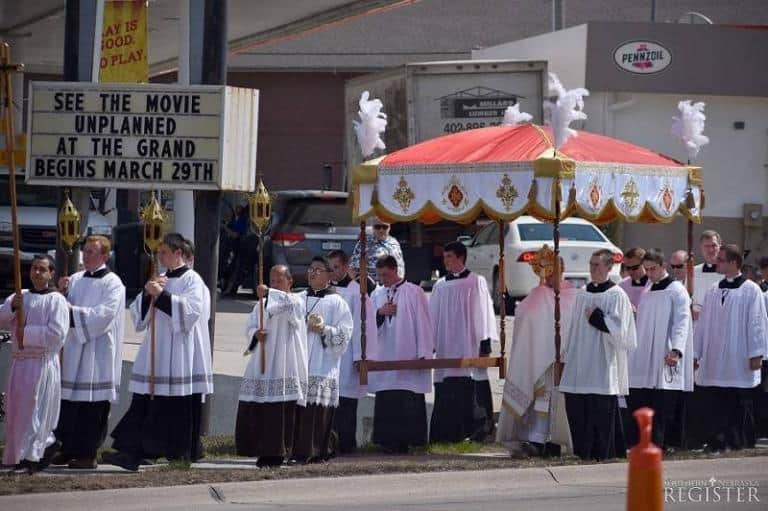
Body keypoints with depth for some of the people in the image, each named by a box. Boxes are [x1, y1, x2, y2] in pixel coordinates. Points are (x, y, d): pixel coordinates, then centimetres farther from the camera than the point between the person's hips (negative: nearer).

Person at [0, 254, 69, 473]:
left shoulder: (56, 300, -5)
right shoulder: (20, 296, 15)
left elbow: (57, 334, -16)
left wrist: (26, 332, -13)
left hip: (42, 363, -6)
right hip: (19, 363, 6)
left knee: (35, 412, -7)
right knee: (18, 412, 9)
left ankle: (31, 456, -5)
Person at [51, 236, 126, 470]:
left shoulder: (112, 283, -6)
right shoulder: (76, 279, 12)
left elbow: (104, 314, -17)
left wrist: (72, 311, -16)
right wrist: (62, 294, -6)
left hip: (98, 352, -6)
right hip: (74, 349, 6)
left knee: (92, 405, -4)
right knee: (68, 401, 7)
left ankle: (87, 454, 1)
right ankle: (68, 448, 15)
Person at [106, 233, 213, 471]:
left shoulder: (192, 280, -3)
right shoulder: (161, 280, 18)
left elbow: (191, 309, -18)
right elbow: (139, 313, 14)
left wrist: (161, 295, -19)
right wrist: (147, 293, -5)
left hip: (181, 352, -7)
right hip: (157, 351, 7)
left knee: (181, 405, -4)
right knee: (144, 403, -1)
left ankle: (183, 452, 5)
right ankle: (133, 453, -4)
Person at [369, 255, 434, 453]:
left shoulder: (414, 292, -1)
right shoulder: (377, 294, 14)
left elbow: (423, 323, -4)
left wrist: (423, 354, -9)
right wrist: (379, 313, -7)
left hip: (408, 360, -5)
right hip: (383, 358, 5)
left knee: (409, 404, -6)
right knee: (385, 402, 1)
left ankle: (406, 440, -3)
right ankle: (389, 441, 4)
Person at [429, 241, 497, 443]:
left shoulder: (476, 282, 1)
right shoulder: (440, 286, 13)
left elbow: (483, 313, -2)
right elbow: (434, 317, 15)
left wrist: (485, 344, -7)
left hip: (469, 348, -4)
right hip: (445, 349, 4)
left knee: (470, 394, -6)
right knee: (446, 395, 1)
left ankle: (473, 430, -2)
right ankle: (448, 432, 4)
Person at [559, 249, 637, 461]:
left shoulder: (616, 295, -4)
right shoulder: (582, 294, 14)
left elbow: (619, 328, -10)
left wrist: (596, 318, -10)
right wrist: (566, 355, 16)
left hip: (603, 368, -6)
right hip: (579, 366, 6)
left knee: (601, 414, -5)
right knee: (577, 411, 4)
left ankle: (602, 454, 1)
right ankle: (583, 454, 11)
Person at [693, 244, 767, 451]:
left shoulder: (751, 290, -3)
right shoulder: (713, 292, 12)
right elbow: (702, 324, 14)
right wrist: (696, 353, 11)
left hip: (739, 364, -5)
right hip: (713, 365, 5)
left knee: (740, 410, 0)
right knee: (715, 410, 1)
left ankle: (743, 447, 6)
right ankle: (715, 445, 5)